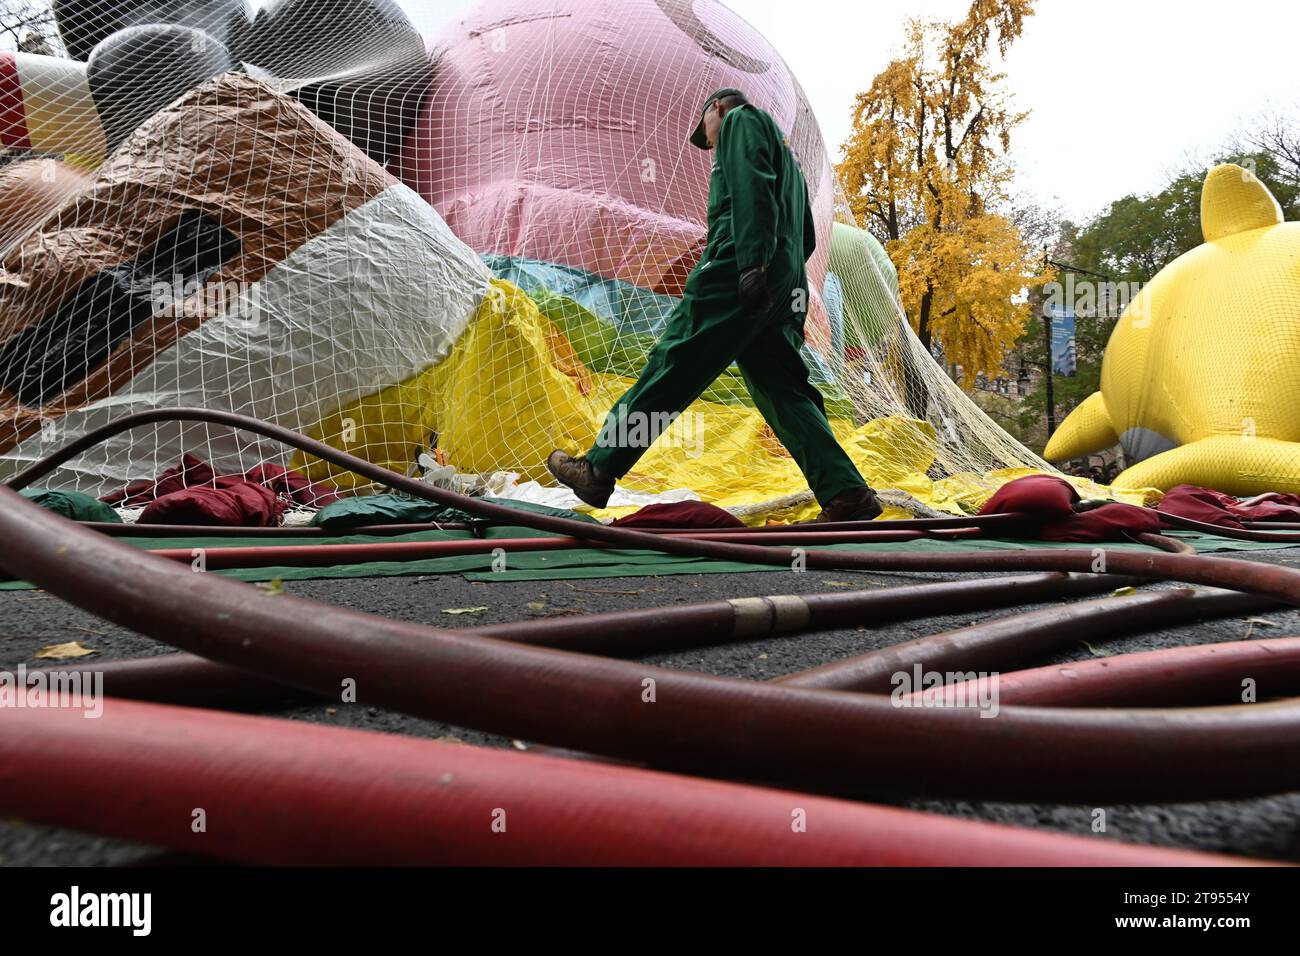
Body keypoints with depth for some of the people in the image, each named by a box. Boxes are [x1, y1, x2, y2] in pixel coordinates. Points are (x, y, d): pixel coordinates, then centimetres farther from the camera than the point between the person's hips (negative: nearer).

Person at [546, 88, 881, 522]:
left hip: (736, 274, -8)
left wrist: (754, 262, -22)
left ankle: (599, 469, -3)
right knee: (782, 392, 3)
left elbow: (753, 186, -11)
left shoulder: (741, 119, 10)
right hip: (786, 290, 8)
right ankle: (846, 492, -8)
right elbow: (806, 239, 31)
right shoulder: (783, 154, 37)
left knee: (671, 367, -7)